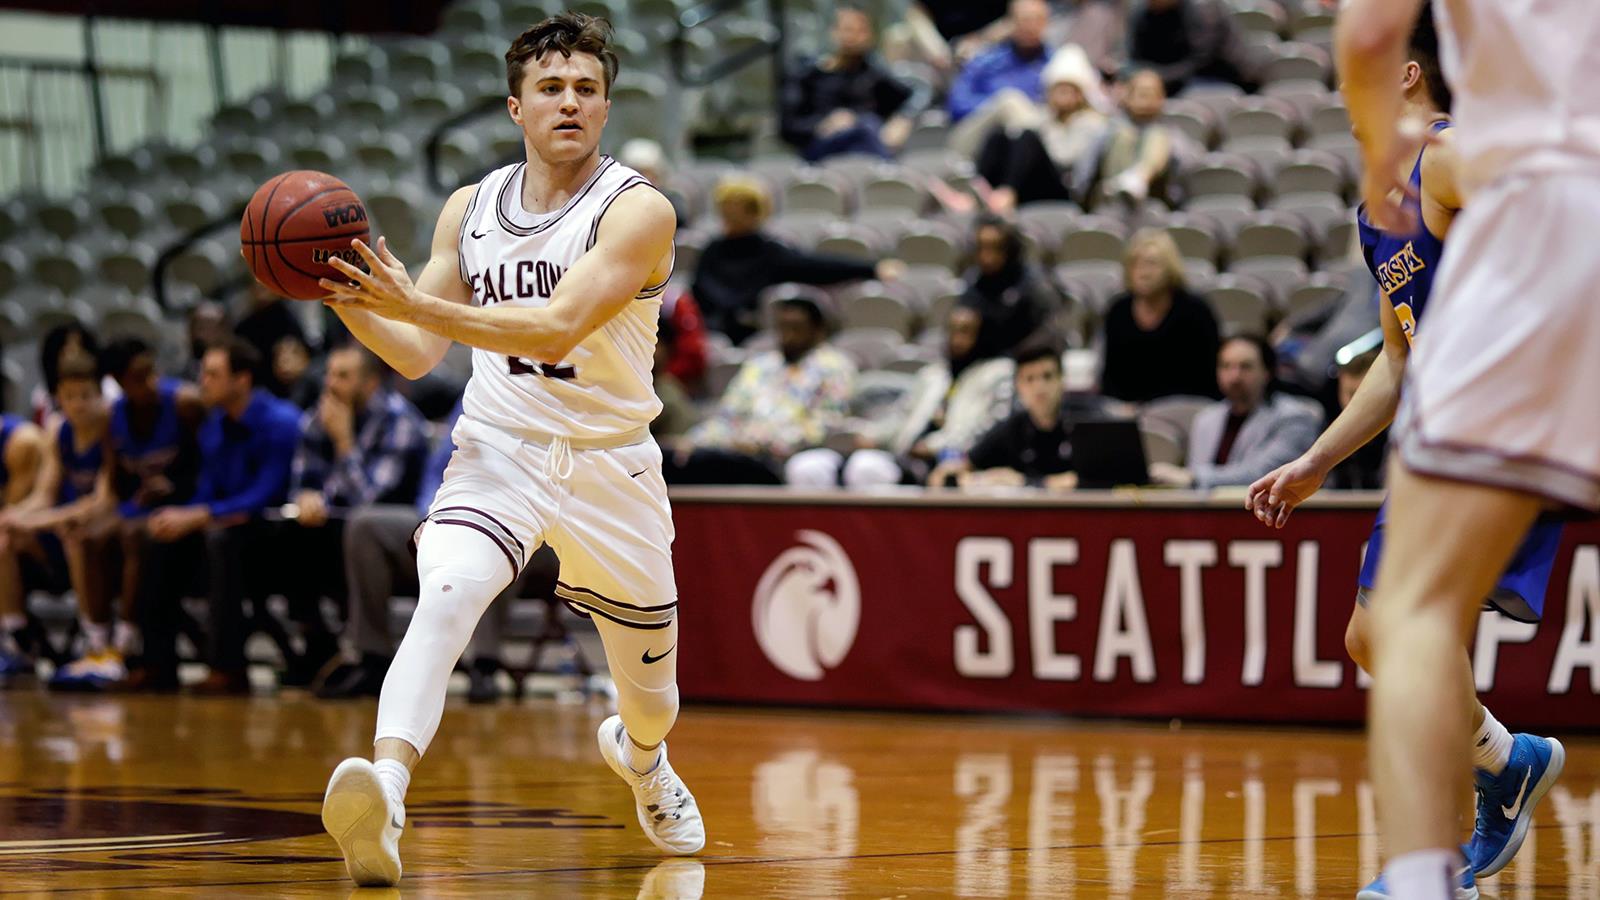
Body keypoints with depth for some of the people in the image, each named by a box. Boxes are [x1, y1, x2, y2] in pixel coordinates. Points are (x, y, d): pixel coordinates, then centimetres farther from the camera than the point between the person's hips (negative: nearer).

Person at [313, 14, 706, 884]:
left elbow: (556, 330, -27)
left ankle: (638, 754, 54)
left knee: (650, 694, 16)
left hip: (610, 466, -1)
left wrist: (418, 304, -35)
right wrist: (349, 300, -14)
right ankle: (382, 797, -48)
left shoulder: (637, 211, -14)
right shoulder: (470, 209, 3)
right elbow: (416, 355, 5)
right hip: (498, 451, 1)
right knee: (444, 597, -31)